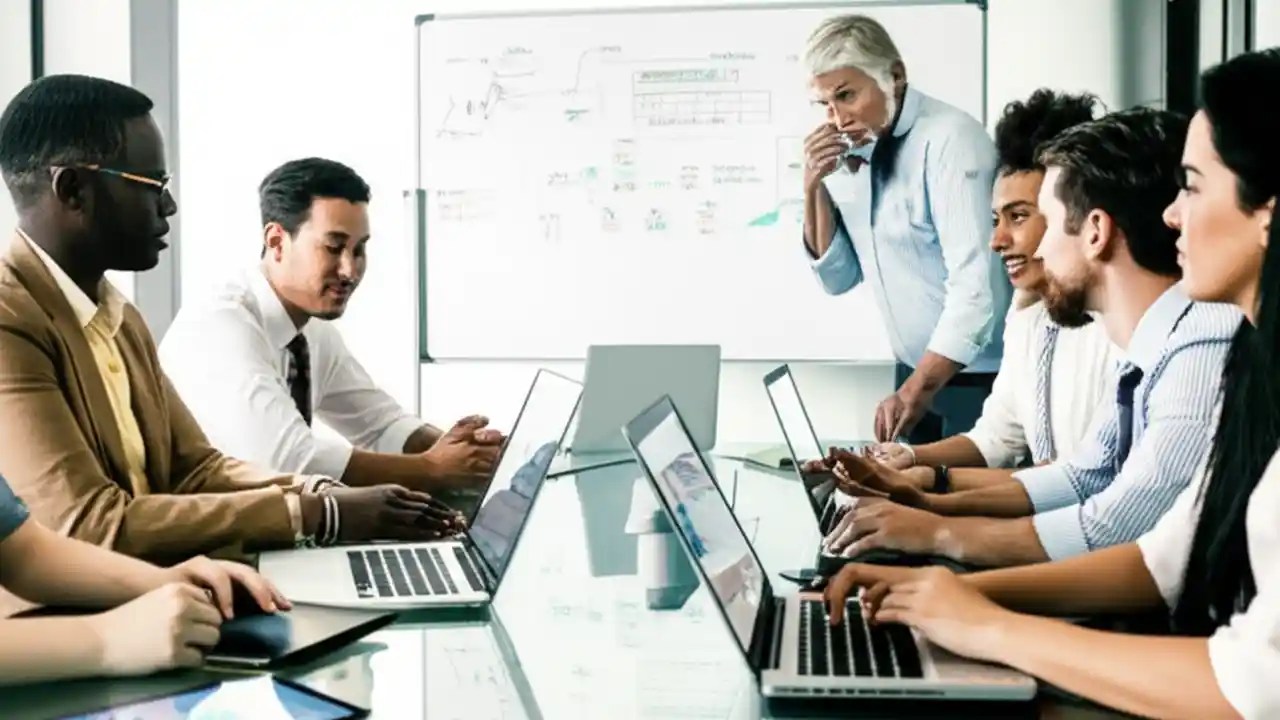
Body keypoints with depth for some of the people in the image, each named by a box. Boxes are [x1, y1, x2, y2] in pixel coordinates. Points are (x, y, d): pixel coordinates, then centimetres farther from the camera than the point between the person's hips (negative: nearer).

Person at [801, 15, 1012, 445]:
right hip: (915, 371, 7)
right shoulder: (853, 152, 0)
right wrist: (814, 187, -11)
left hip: (981, 377, -6)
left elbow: (977, 285, -26)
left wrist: (917, 390, -30)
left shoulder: (949, 138, -20)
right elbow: (838, 278, 3)